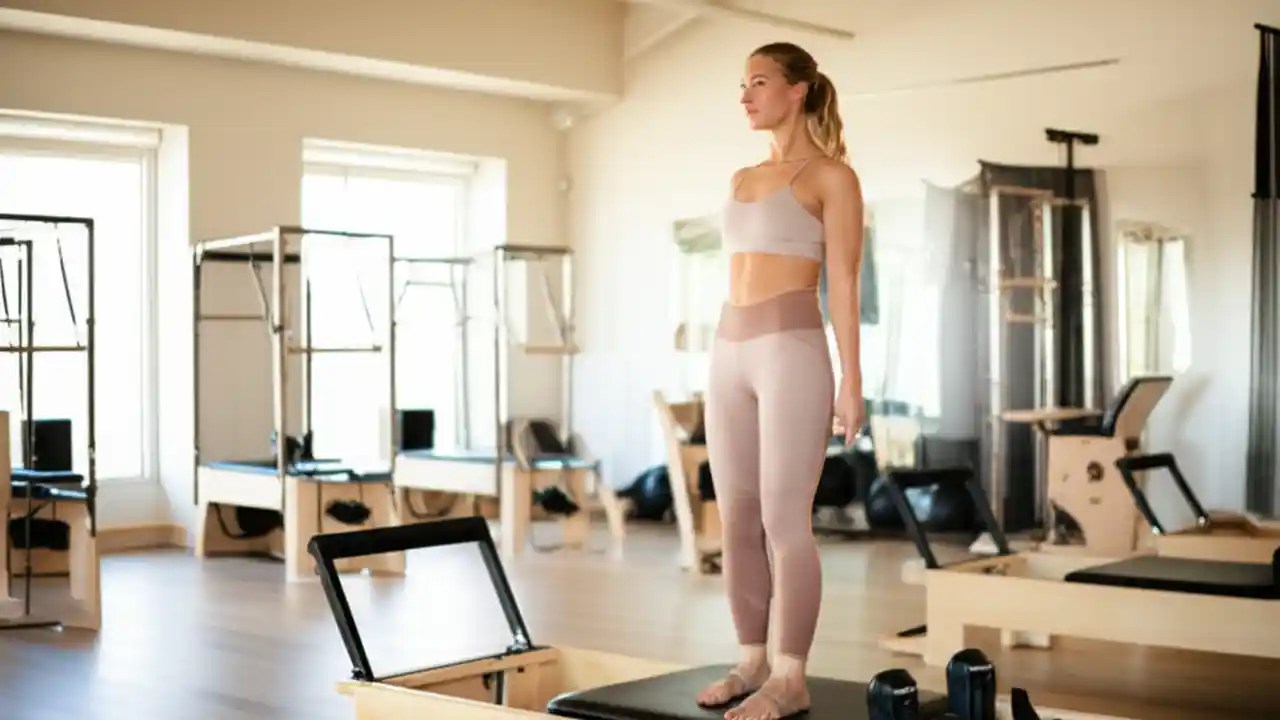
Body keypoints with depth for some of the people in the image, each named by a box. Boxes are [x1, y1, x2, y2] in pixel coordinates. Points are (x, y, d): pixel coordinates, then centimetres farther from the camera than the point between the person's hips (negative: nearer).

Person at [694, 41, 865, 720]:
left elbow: (843, 281, -7)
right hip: (732, 352, 7)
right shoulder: (743, 180, 19)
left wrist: (851, 377, -11)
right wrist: (727, 366, 18)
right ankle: (751, 661, 17)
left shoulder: (832, 176, -2)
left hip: (793, 350, -7)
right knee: (736, 518, 7)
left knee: (784, 519, -7)